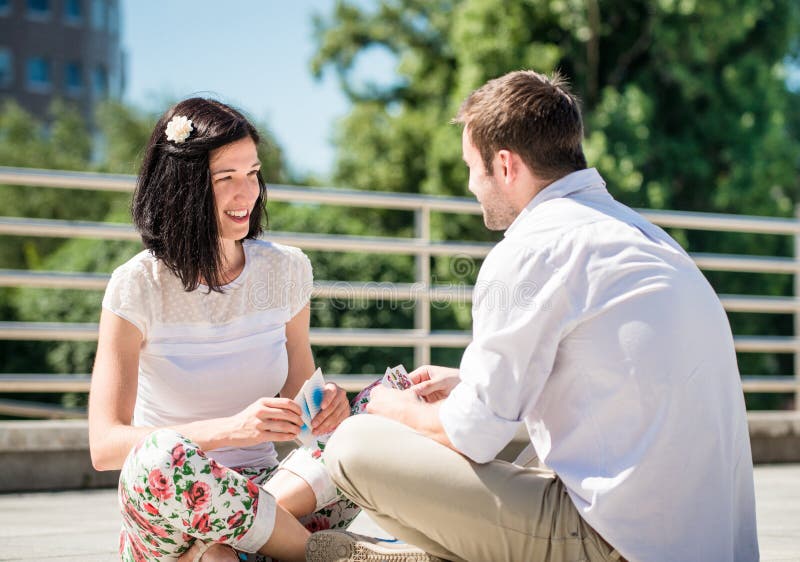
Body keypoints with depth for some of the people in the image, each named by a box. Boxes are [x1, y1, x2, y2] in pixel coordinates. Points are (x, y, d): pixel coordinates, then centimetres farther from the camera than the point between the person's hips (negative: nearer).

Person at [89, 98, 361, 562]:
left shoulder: (287, 271, 3)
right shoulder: (138, 286, -10)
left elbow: (297, 400, 11)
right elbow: (105, 445, -18)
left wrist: (323, 408, -15)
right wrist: (232, 428, -31)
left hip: (261, 491, 4)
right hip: (169, 505, -4)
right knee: (160, 456, -38)